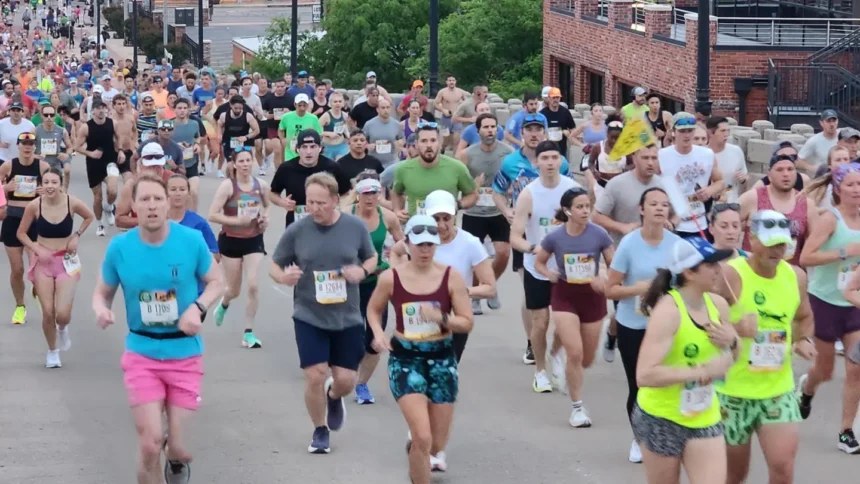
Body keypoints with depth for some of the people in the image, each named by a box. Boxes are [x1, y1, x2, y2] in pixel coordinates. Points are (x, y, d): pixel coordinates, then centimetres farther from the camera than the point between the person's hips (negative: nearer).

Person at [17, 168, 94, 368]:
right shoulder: (34, 206, -12)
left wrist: (77, 236, -2)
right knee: (48, 313, -3)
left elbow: (90, 217, 10)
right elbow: (21, 233, 1)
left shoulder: (72, 203, -12)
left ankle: (62, 329, 27)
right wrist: (37, 249, -13)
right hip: (43, 261, 0)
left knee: (62, 314, -11)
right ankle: (52, 352, 22)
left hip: (66, 262, 0)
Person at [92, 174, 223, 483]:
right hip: (141, 354, 0)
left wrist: (197, 307, -17)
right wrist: (101, 309, -20)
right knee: (150, 444, -10)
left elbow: (216, 282, 3)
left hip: (185, 354, 0)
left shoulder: (192, 240, -10)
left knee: (176, 448, 2)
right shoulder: (119, 247, -8)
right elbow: (102, 292, 4)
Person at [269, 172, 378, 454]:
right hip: (309, 317, -1)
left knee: (345, 381, 3)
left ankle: (334, 397, 42)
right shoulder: (296, 231, -8)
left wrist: (362, 271, -12)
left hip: (347, 317, 1)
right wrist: (283, 277, -21)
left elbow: (372, 258, 11)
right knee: (315, 377, -5)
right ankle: (320, 431, 21)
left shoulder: (356, 227, -4)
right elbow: (274, 266, 3)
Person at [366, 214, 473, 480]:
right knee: (422, 438, -17)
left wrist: (440, 317, -23)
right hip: (405, 359, -2)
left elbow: (467, 323, -5)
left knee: (436, 443, 11)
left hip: (442, 358, 2)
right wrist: (378, 333, -8)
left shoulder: (451, 277, -7)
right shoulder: (391, 278, -7)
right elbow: (373, 309, 11)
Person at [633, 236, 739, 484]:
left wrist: (732, 342, -8)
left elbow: (731, 357, 17)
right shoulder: (668, 311, -22)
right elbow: (645, 375, -30)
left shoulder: (718, 304, 0)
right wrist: (704, 371, -28)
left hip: (705, 418, 6)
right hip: (661, 418, -5)